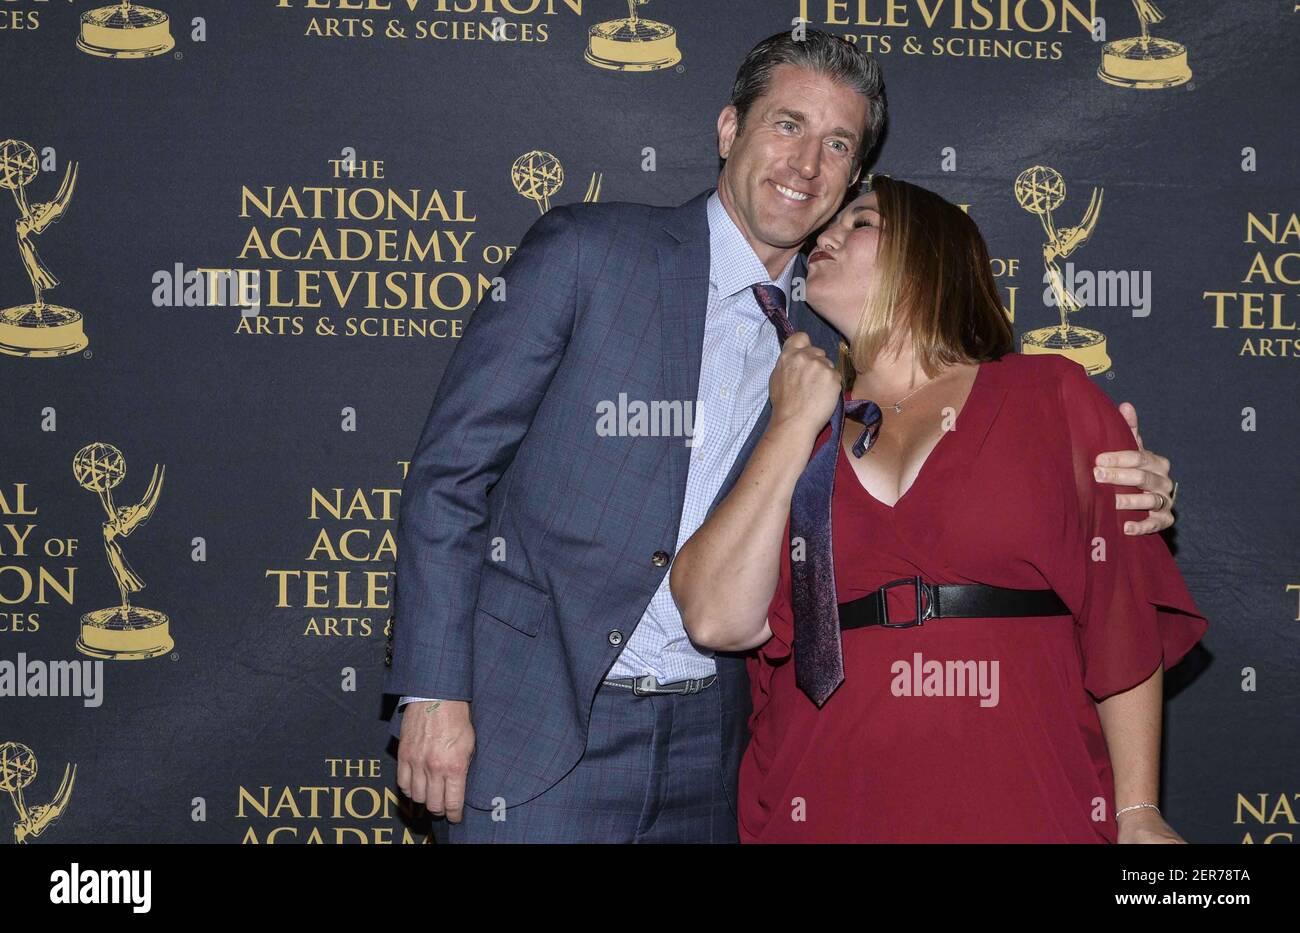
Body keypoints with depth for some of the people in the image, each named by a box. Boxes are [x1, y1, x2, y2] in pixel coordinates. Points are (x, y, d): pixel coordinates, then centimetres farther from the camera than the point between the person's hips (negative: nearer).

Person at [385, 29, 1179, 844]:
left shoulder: (835, 341, 8)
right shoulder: (586, 252, -4)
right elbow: (452, 469, -5)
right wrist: (433, 689, -12)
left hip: (703, 745, 4)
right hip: (533, 725, -4)